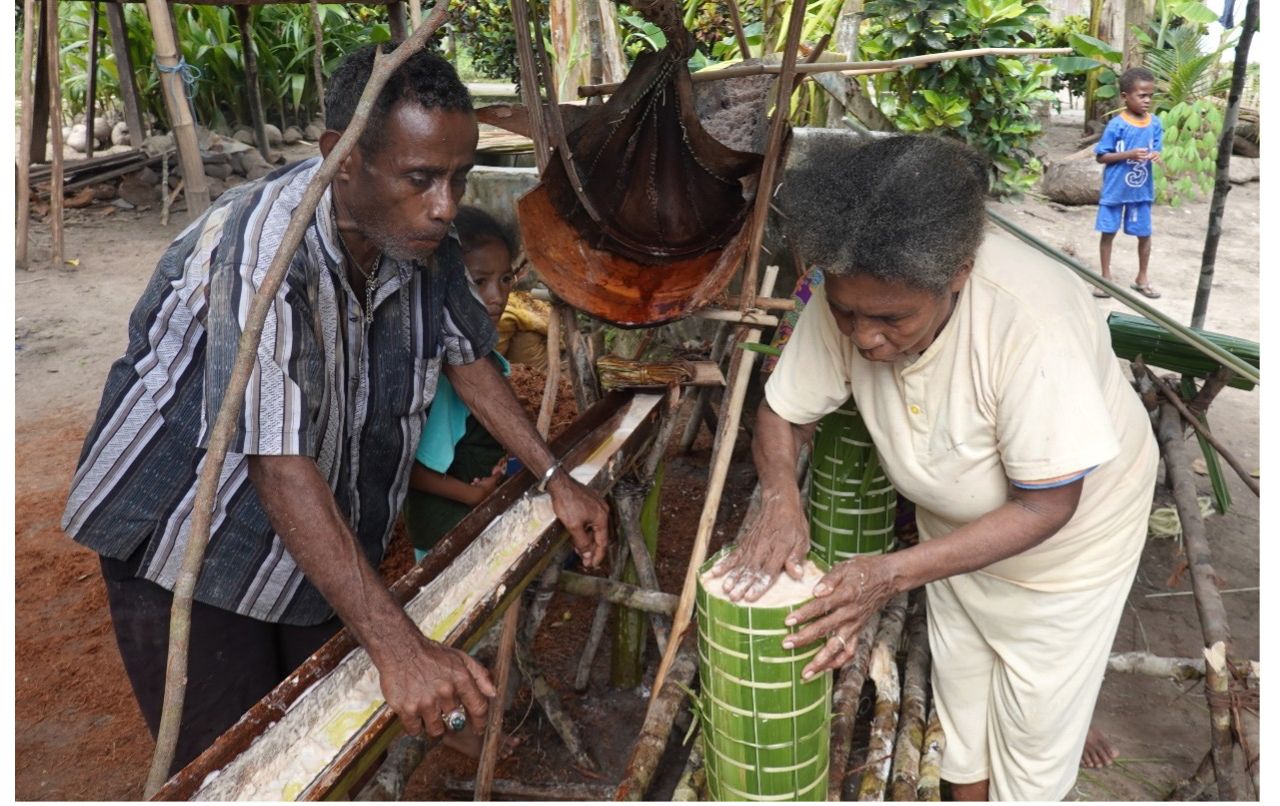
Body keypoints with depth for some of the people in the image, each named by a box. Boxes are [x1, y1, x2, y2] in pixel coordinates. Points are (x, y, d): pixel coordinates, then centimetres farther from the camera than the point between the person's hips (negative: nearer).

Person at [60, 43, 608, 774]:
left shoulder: (424, 238, -11)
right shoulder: (261, 250, -33)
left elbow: (467, 358, 5)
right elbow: (281, 470, -38)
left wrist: (555, 477, -1)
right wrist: (399, 648, -41)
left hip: (327, 549, 6)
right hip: (189, 555, -6)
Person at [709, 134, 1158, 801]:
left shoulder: (1032, 324, -40)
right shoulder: (849, 300, -25)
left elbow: (1046, 505, -31)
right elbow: (784, 411, -11)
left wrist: (894, 573, -37)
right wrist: (780, 498, -31)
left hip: (1070, 529, -4)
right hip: (956, 524, 4)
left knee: (1034, 721, 13)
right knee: (959, 694, 22)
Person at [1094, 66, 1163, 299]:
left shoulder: (1155, 123, -2)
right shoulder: (1117, 125, -14)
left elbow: (1156, 149, 6)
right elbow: (1102, 156, -11)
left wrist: (1156, 156, -17)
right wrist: (1129, 154, -23)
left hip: (1142, 189, 4)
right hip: (1115, 189, -3)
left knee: (1145, 234, 11)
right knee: (1108, 232, 7)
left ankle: (1142, 278, 27)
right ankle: (1106, 277, 22)